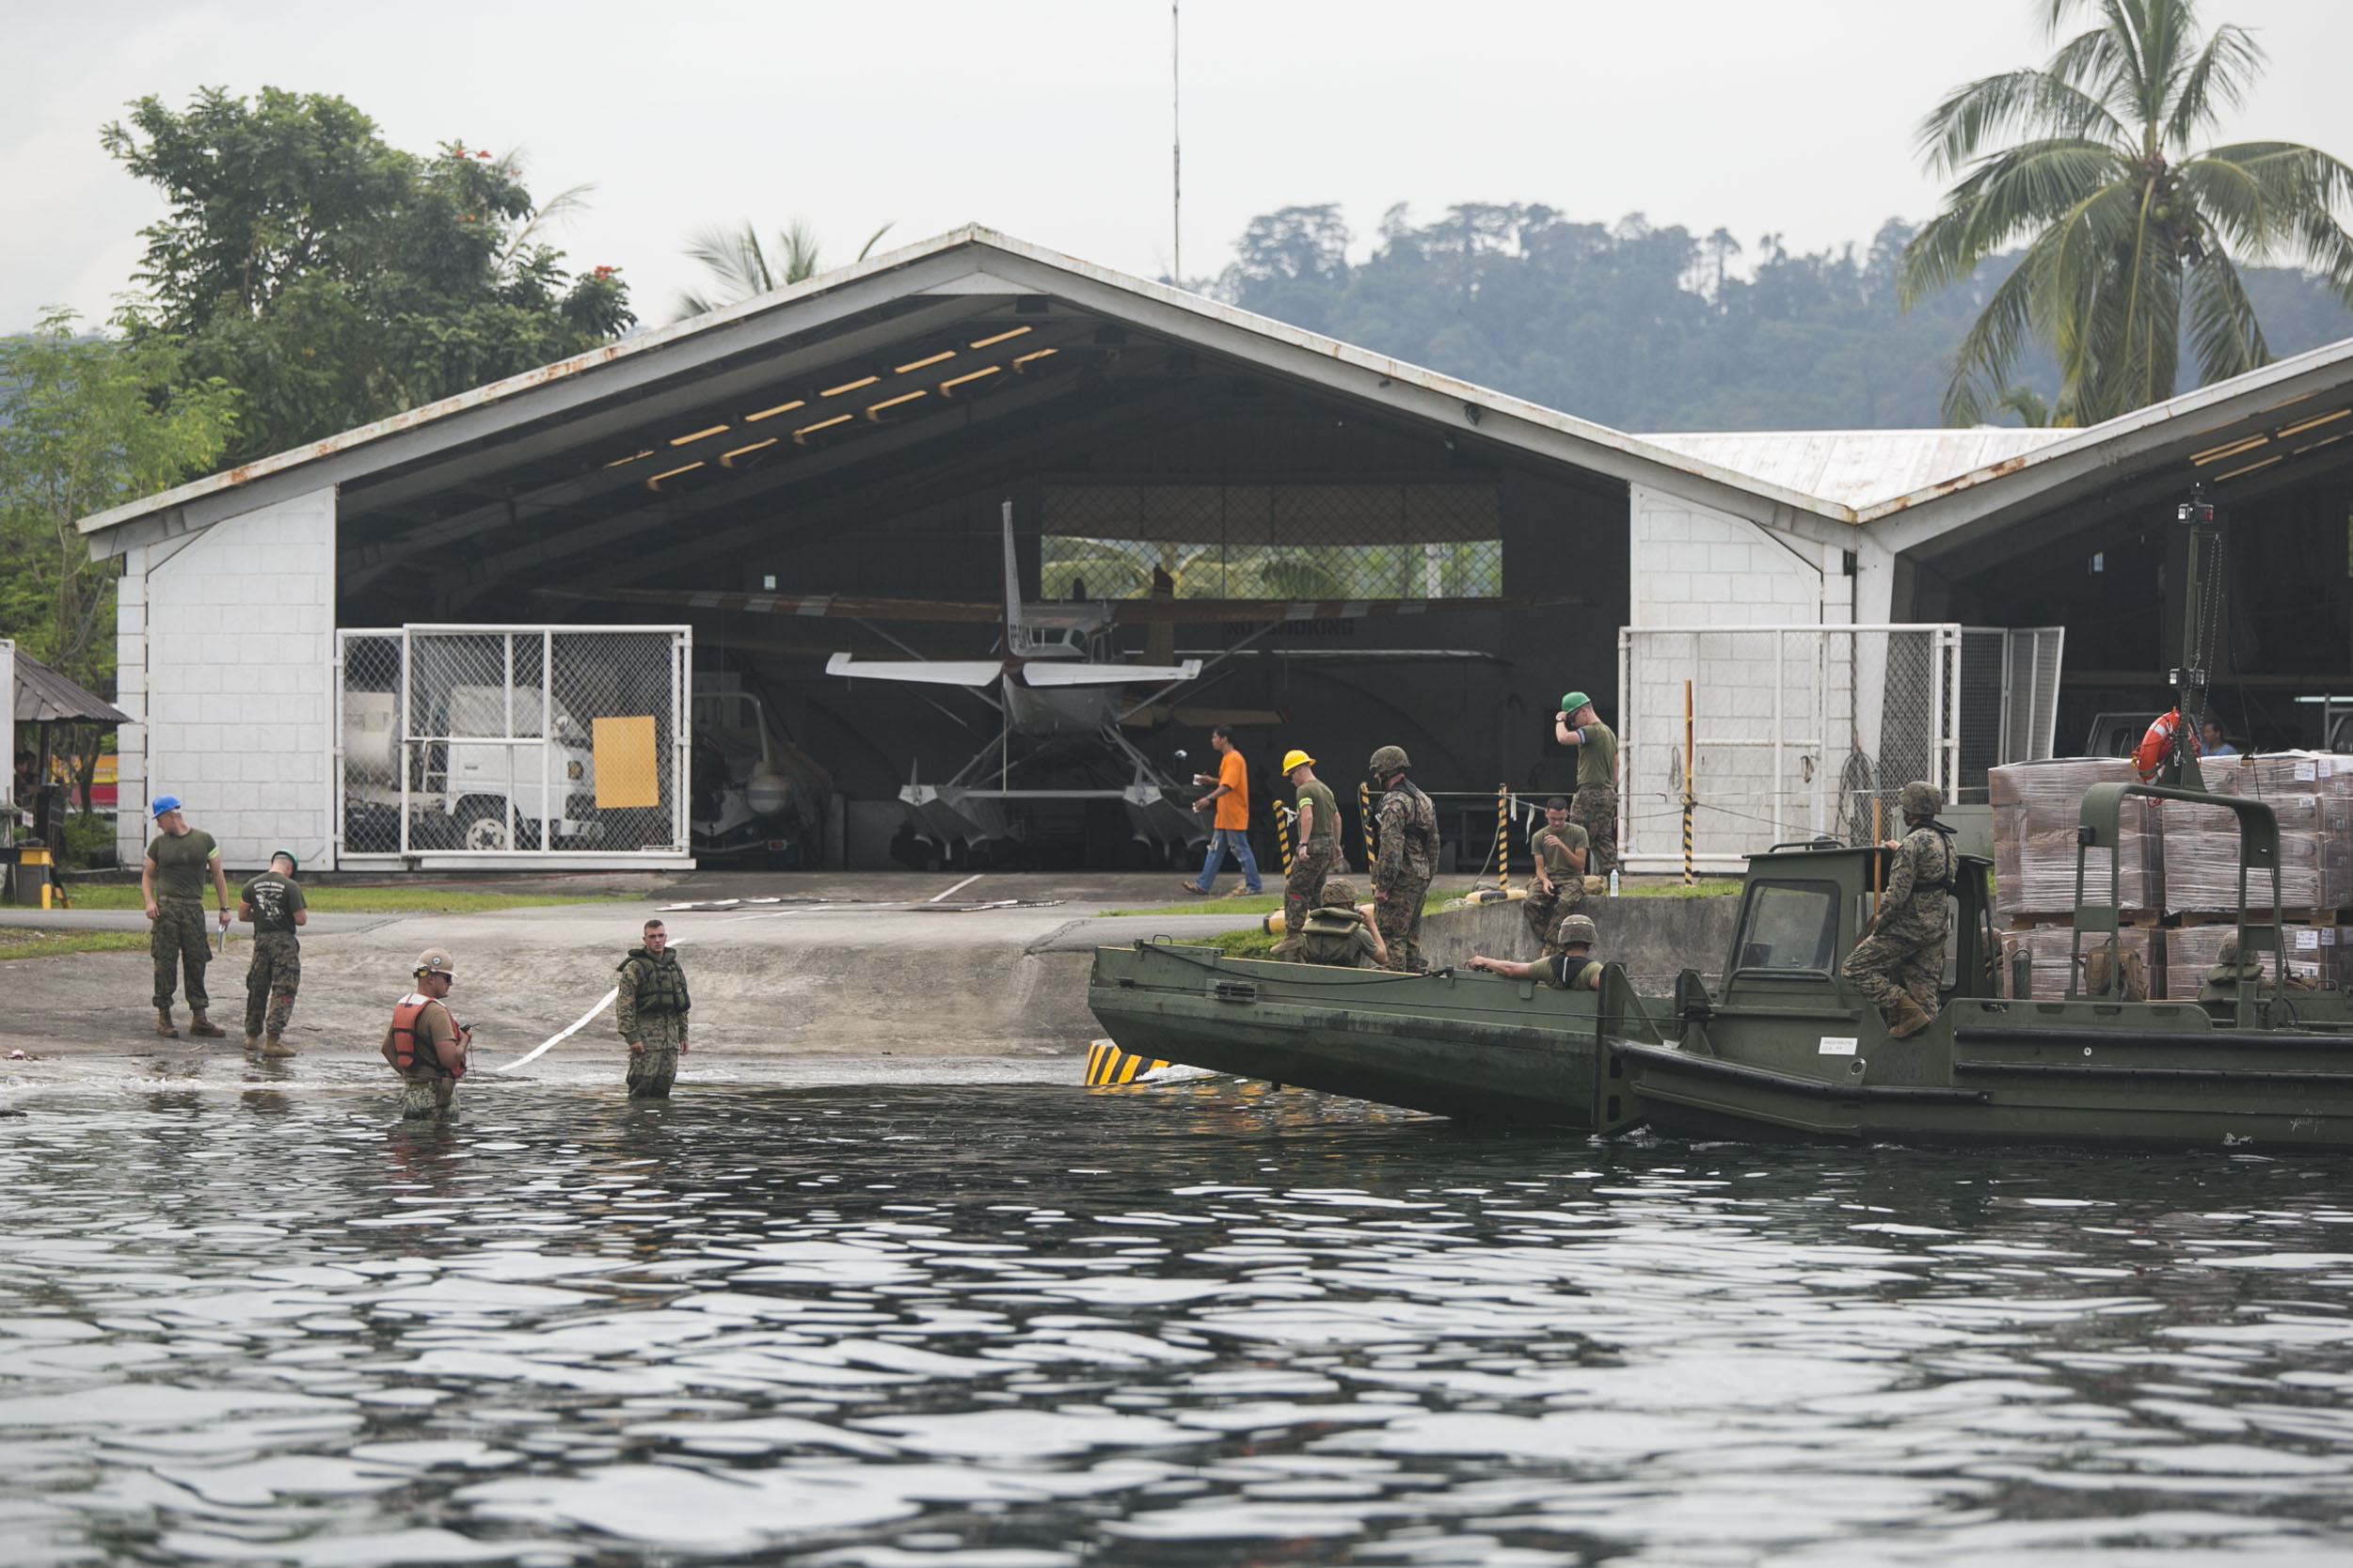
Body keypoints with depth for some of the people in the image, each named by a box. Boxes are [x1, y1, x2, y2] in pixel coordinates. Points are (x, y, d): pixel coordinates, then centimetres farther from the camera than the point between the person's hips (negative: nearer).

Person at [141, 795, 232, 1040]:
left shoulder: (204, 840, 8)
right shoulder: (159, 843, 9)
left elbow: (217, 874, 12)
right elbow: (147, 875, 15)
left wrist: (224, 908, 7)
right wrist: (149, 901, -4)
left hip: (194, 908, 0)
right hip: (165, 907, 0)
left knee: (197, 962, 1)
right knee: (165, 962, -4)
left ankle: (199, 1018, 5)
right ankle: (163, 1017, 1)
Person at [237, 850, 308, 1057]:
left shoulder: (252, 886, 4)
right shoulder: (290, 887, -11)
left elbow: (242, 915, 9)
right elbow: (301, 920, -12)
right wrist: (304, 915, 11)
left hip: (261, 940, 5)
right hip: (284, 942, -5)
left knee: (257, 989, 18)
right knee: (283, 991, -2)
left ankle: (252, 1035, 27)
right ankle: (273, 1040, -9)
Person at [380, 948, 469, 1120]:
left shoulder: (401, 1006, 10)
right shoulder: (436, 1012, -19)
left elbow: (387, 1048, 19)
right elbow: (450, 1058, -25)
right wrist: (465, 1039, -6)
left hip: (408, 1093, 8)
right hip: (436, 1095, -8)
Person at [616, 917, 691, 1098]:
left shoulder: (673, 965, 15)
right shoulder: (634, 968, -7)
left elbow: (682, 1003, 22)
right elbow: (624, 1005, -11)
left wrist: (683, 1034, 17)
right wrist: (632, 1037, -17)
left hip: (670, 1036, 6)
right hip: (645, 1034, -6)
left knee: (665, 1082, 5)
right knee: (642, 1084, -9)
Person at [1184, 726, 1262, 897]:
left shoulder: (1233, 759, -16)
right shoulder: (1226, 758, 15)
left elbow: (1228, 785, -27)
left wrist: (1209, 798, -37)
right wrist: (1212, 780, 16)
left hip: (1234, 817, -10)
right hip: (1224, 816, 10)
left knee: (1242, 851, -4)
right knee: (1215, 850, 11)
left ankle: (1252, 886, 2)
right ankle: (1203, 885, 13)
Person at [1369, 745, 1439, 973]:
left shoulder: (1394, 803, -16)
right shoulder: (1422, 799, 15)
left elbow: (1391, 849, -22)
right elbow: (1433, 843, 19)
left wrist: (1382, 886, -18)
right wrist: (1428, 877, 23)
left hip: (1400, 879, -9)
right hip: (1420, 877, 9)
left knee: (1390, 937, -7)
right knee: (1411, 936, 15)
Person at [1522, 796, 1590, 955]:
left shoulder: (1578, 833, 0)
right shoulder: (1539, 837, 8)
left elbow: (1579, 865, -4)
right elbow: (1540, 867, 7)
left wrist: (1562, 846, -16)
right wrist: (1545, 881, -16)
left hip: (1572, 878, -3)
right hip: (1549, 877, 3)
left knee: (1565, 903, -38)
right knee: (1530, 903, -30)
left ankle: (1550, 948, -34)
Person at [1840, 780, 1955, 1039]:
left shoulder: (1913, 844, -17)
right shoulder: (1945, 840, 10)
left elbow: (1897, 893, -20)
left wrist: (1879, 922, -7)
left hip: (1909, 926, -9)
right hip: (1937, 927, 9)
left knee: (1856, 969, -6)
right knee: (1923, 988, 11)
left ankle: (1909, 1012, -15)